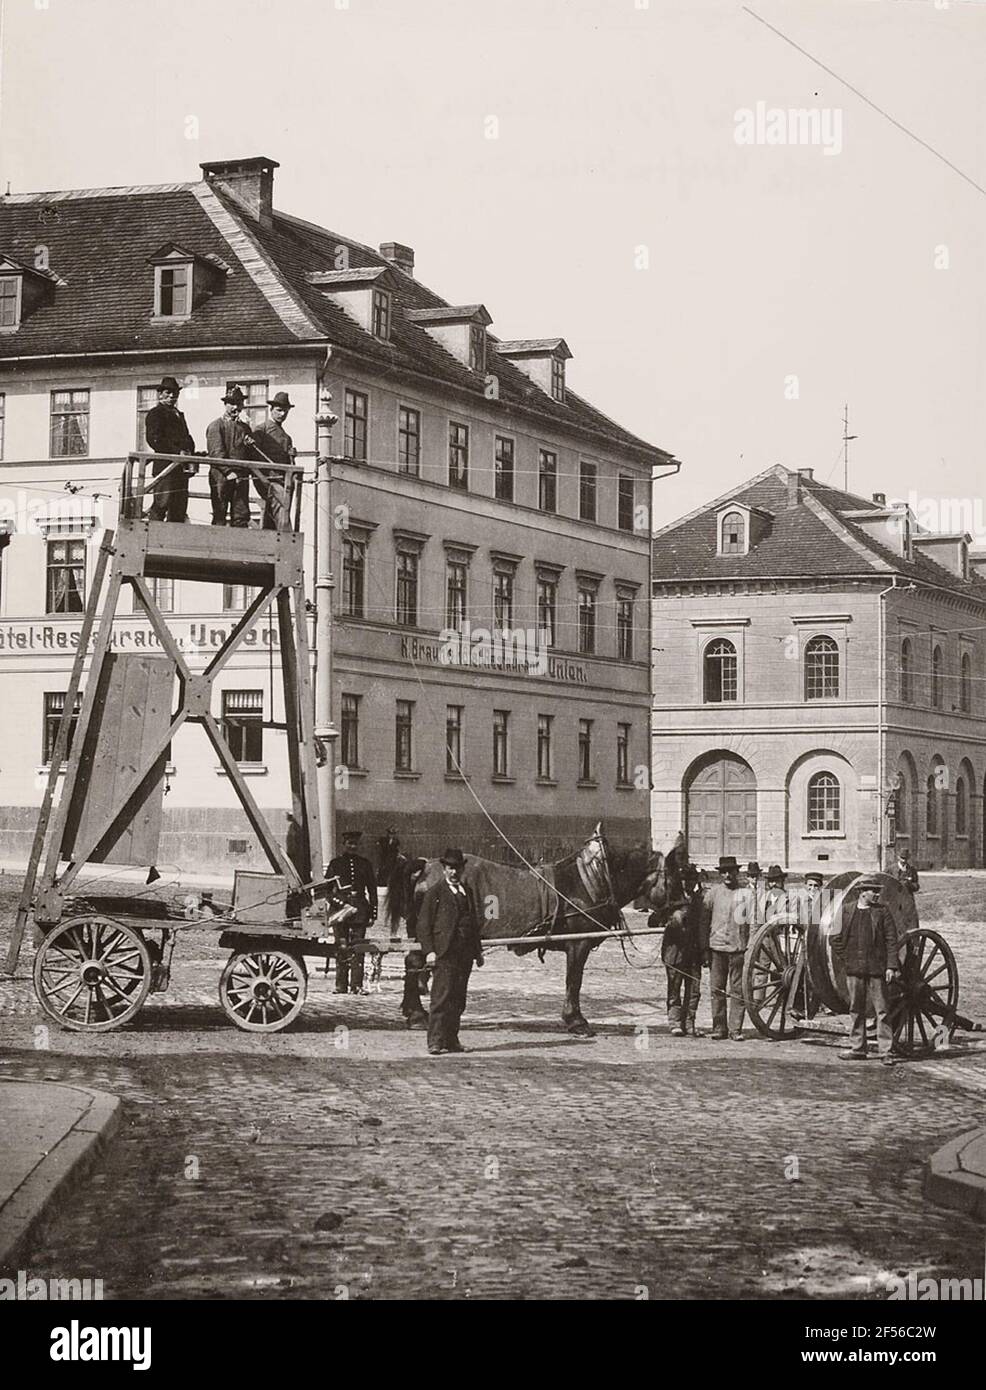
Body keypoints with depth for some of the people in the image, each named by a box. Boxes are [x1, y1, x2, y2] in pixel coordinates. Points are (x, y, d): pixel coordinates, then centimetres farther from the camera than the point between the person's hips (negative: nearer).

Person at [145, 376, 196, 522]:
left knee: (179, 510, 4)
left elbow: (187, 438, 28)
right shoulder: (155, 413, 0)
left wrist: (190, 453, 6)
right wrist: (177, 452, -17)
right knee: (161, 504, -13)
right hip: (165, 466, -8)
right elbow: (153, 439, -12)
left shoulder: (179, 414, 27)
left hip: (181, 469, 8)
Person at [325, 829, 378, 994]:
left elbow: (372, 889, 14)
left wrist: (372, 913, 9)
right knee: (341, 948, -2)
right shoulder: (335, 863, 9)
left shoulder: (365, 864, 14)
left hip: (360, 909, 1)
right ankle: (341, 985, 0)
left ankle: (356, 985, -2)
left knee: (358, 949, -2)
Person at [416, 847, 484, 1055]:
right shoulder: (435, 892, -1)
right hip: (444, 954, -6)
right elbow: (423, 924, -4)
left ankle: (451, 1040, 12)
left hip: (465, 954, 6)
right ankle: (435, 1041, -11)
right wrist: (429, 951, -13)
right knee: (441, 998, -10)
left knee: (458, 1000, 6)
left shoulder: (467, 892, 18)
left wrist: (478, 951, 18)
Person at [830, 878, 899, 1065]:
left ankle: (885, 1051, -1)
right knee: (856, 1010, 10)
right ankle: (857, 1048, 19)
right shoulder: (846, 913, 7)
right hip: (854, 969, 3)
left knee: (881, 1011, -3)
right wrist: (844, 958, 5)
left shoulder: (882, 913, 2)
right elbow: (834, 938, 14)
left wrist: (891, 966, -8)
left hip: (876, 969, -3)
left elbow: (891, 940, -1)